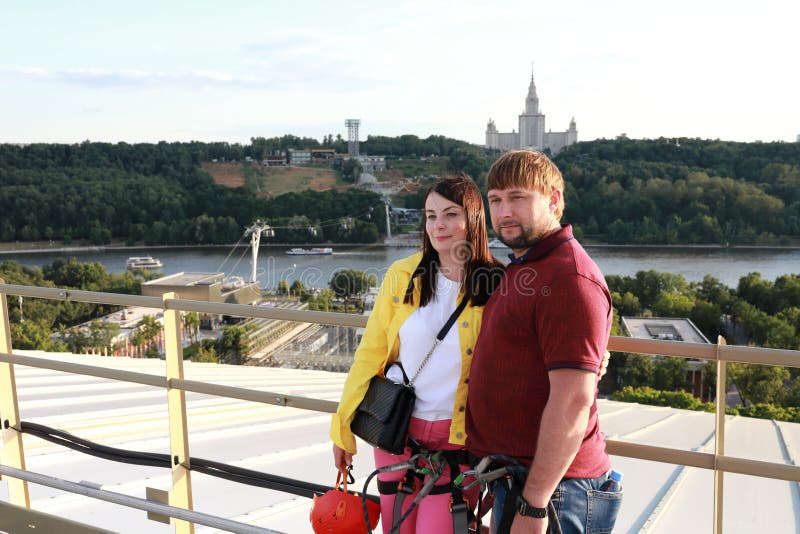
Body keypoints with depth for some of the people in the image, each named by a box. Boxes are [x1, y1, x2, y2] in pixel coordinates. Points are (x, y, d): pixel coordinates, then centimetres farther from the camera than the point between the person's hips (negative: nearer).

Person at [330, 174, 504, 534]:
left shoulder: (498, 287, -7)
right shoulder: (403, 275, -2)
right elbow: (370, 354, 2)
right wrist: (342, 427, 3)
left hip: (457, 438, -2)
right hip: (396, 431, 3)